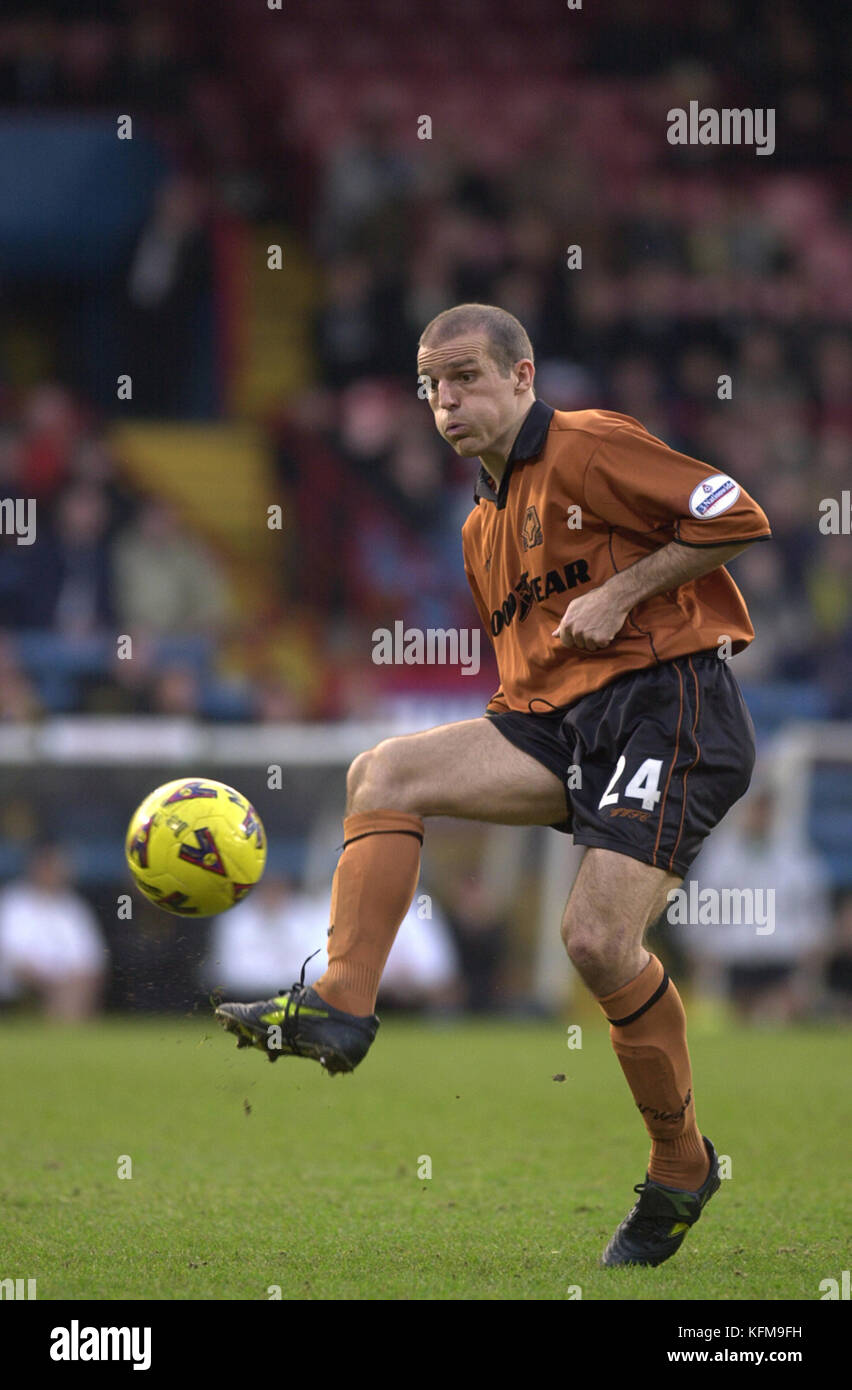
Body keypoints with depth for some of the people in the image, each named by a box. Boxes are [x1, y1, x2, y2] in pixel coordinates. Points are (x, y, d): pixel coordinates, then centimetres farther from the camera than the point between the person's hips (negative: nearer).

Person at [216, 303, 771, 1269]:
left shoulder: (588, 446, -4)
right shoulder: (482, 526, 22)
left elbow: (735, 517, -9)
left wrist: (621, 593, -12)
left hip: (670, 702, -8)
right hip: (560, 719, 8)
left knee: (597, 936, -20)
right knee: (382, 773, -10)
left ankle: (681, 1168, -1)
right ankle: (340, 1009, -15)